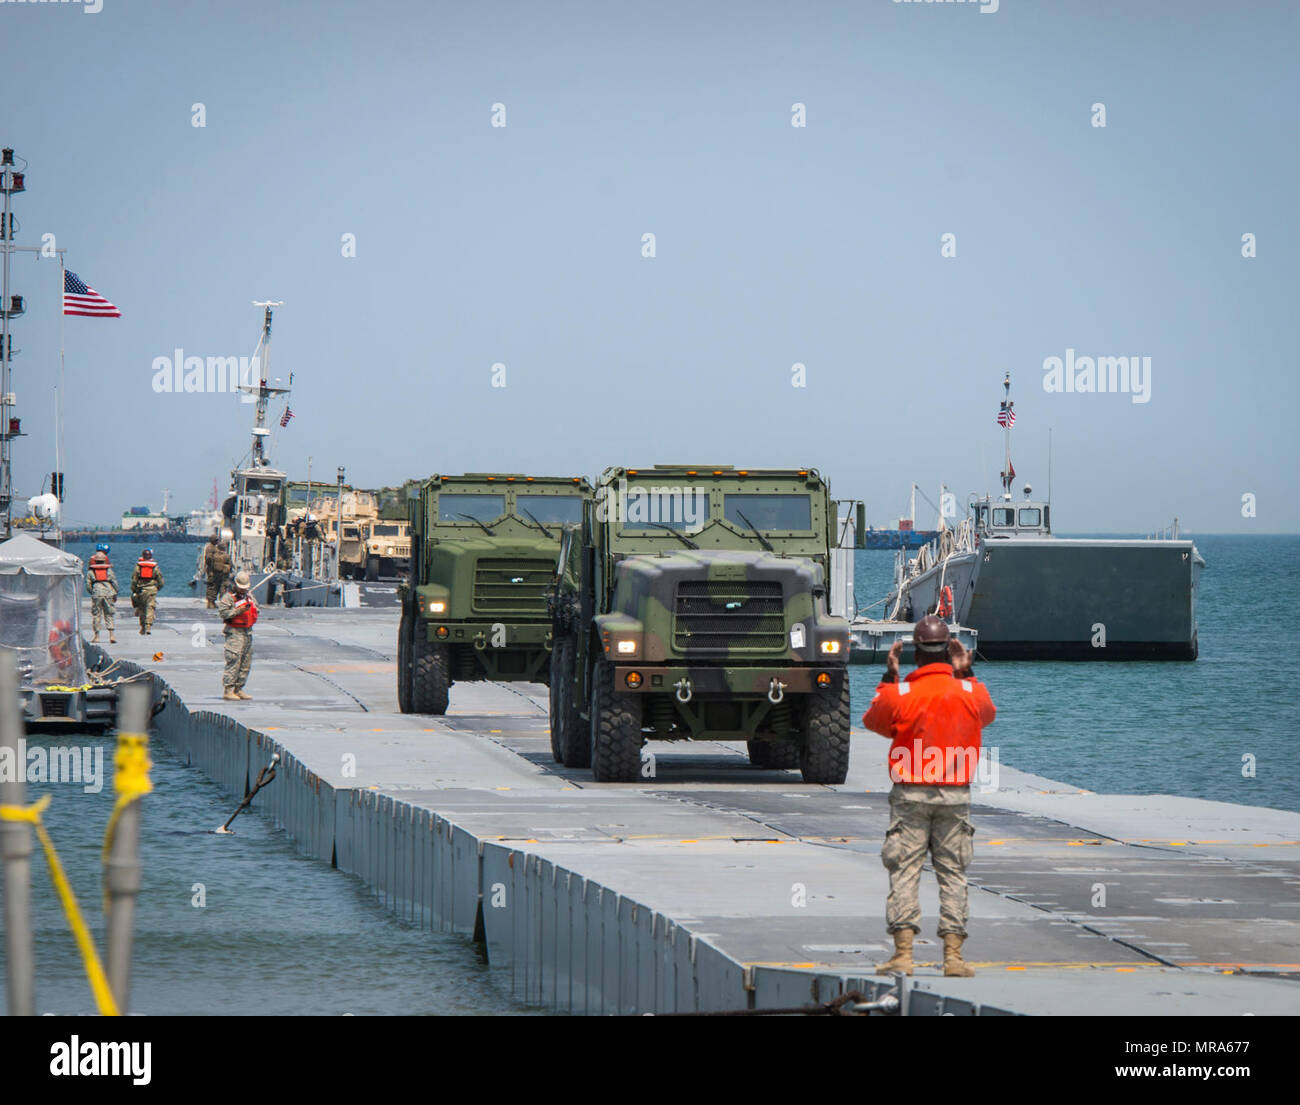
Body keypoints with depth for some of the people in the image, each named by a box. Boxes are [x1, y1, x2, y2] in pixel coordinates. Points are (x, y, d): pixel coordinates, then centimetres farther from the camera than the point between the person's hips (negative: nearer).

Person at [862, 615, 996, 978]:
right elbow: (988, 715, 22)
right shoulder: (972, 693, -2)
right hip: (956, 795, 2)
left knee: (904, 871, 1)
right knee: (952, 874, 7)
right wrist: (966, 673, 24)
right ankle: (953, 955, 3)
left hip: (910, 795, -2)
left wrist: (889, 676, 15)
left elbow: (872, 720, 11)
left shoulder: (898, 694, -9)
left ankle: (903, 954, -7)